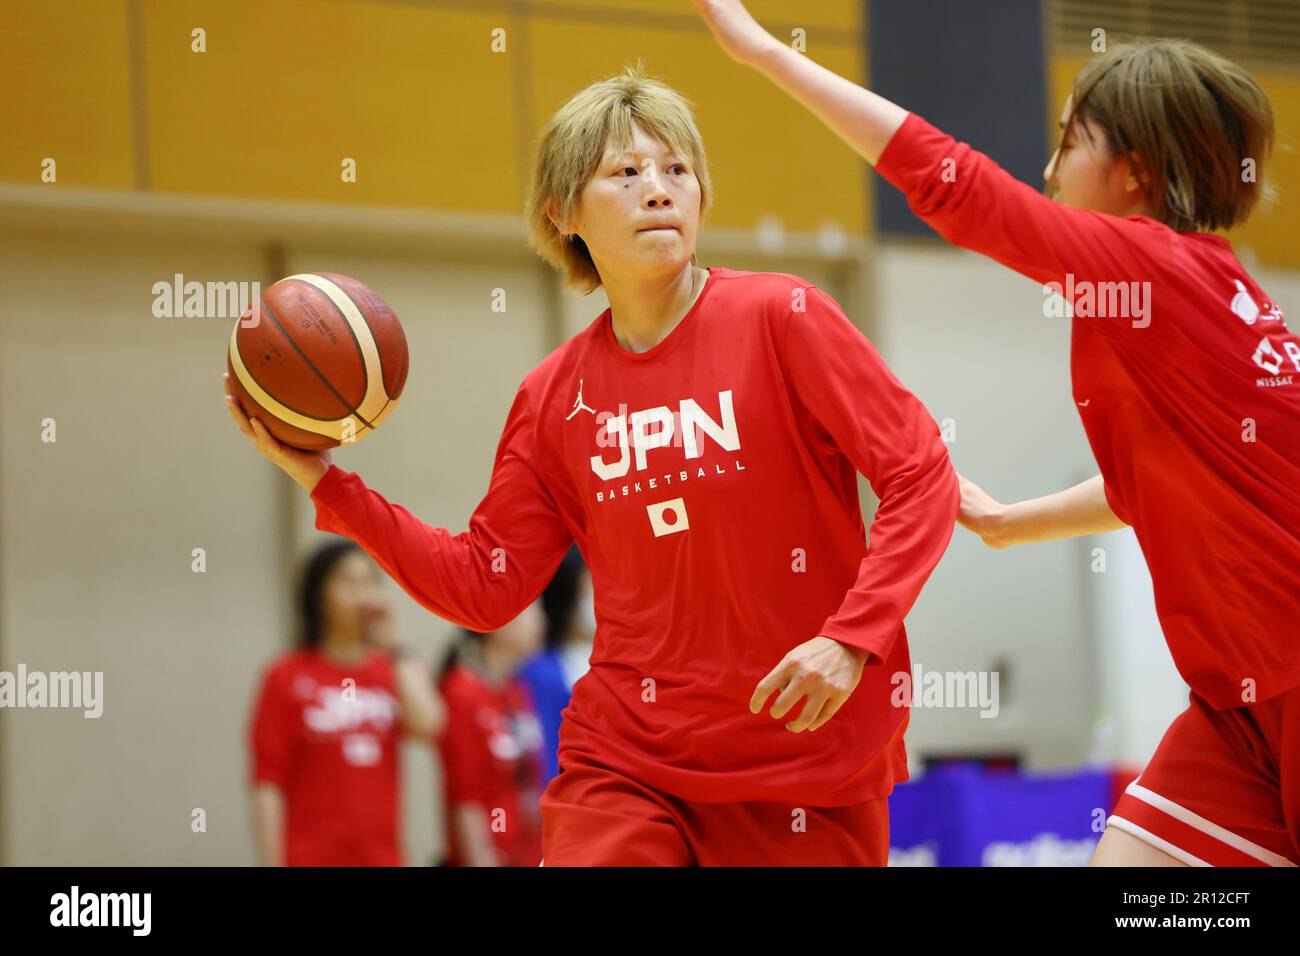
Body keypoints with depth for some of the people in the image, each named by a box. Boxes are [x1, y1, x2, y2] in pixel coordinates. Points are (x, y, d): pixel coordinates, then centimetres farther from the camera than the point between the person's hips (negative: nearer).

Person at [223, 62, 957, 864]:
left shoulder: (780, 317, -6)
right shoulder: (556, 397, 6)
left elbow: (923, 477, -8)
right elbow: (484, 585, 9)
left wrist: (851, 639, -20)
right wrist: (327, 483, 4)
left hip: (807, 765, -2)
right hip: (624, 762, 2)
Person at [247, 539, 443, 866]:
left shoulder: (400, 669, 11)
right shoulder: (286, 677, 0)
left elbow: (425, 724, -11)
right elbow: (268, 782, -4)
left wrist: (392, 645, -5)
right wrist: (272, 864, -10)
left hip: (381, 858, 4)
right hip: (311, 860, -4)